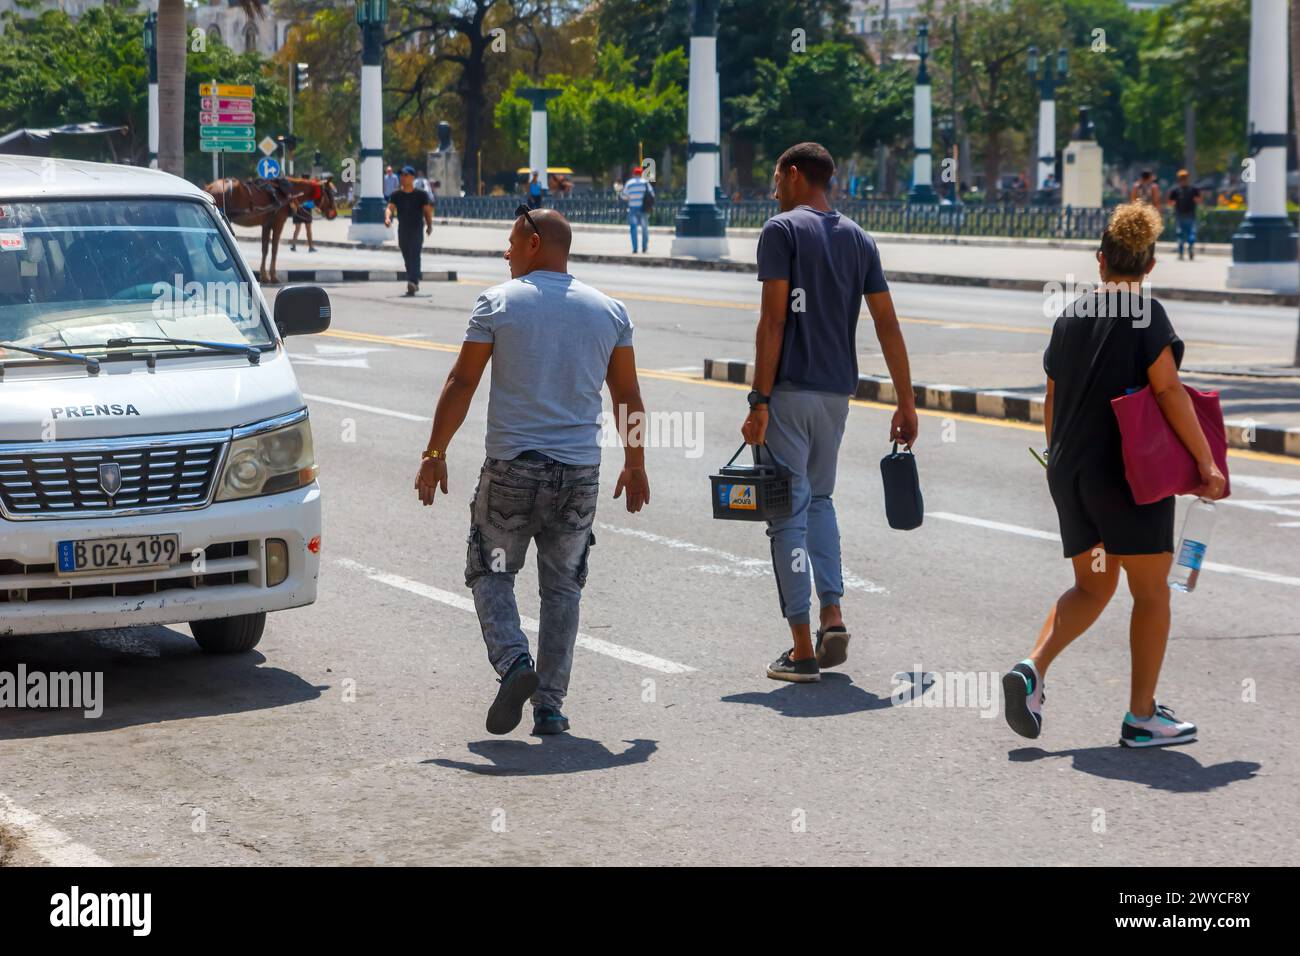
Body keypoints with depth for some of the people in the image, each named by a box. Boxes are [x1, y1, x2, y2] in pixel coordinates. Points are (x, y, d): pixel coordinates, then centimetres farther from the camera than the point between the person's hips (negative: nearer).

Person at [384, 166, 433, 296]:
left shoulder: (421, 194, 1)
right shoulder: (396, 195, 7)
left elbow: (427, 211, 2)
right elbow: (390, 208, -4)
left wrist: (429, 225, -7)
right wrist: (387, 218, -24)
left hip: (417, 230, -4)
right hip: (402, 230, 4)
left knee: (414, 255, -18)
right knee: (407, 258, 9)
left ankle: (413, 282, -30)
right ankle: (414, 284, 21)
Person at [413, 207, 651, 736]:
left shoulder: (498, 303, -3)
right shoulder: (610, 310, 7)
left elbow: (461, 383, -4)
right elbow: (627, 395, 11)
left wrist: (434, 455, 2)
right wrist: (635, 465, 21)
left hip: (512, 468, -3)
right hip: (580, 473, 3)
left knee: (490, 573, 12)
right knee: (562, 587, 12)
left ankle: (514, 662, -12)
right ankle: (550, 705, 9)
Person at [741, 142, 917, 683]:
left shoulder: (782, 230, -6)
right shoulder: (858, 239, 12)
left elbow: (773, 320, -14)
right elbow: (887, 324, 7)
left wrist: (760, 402, -14)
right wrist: (906, 403, 10)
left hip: (790, 390, -6)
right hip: (838, 392, 6)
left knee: (789, 510, -1)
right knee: (818, 498, 23)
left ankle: (803, 651, -1)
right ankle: (832, 616, 8)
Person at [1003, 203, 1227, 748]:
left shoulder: (1069, 318, 10)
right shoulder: (1145, 314, -9)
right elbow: (1168, 391, -15)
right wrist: (1206, 462, -11)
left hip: (1069, 473, 6)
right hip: (1129, 472, -6)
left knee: (1091, 587, 17)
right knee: (1151, 591, 5)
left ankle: (1032, 669, -3)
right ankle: (1142, 716, 7)